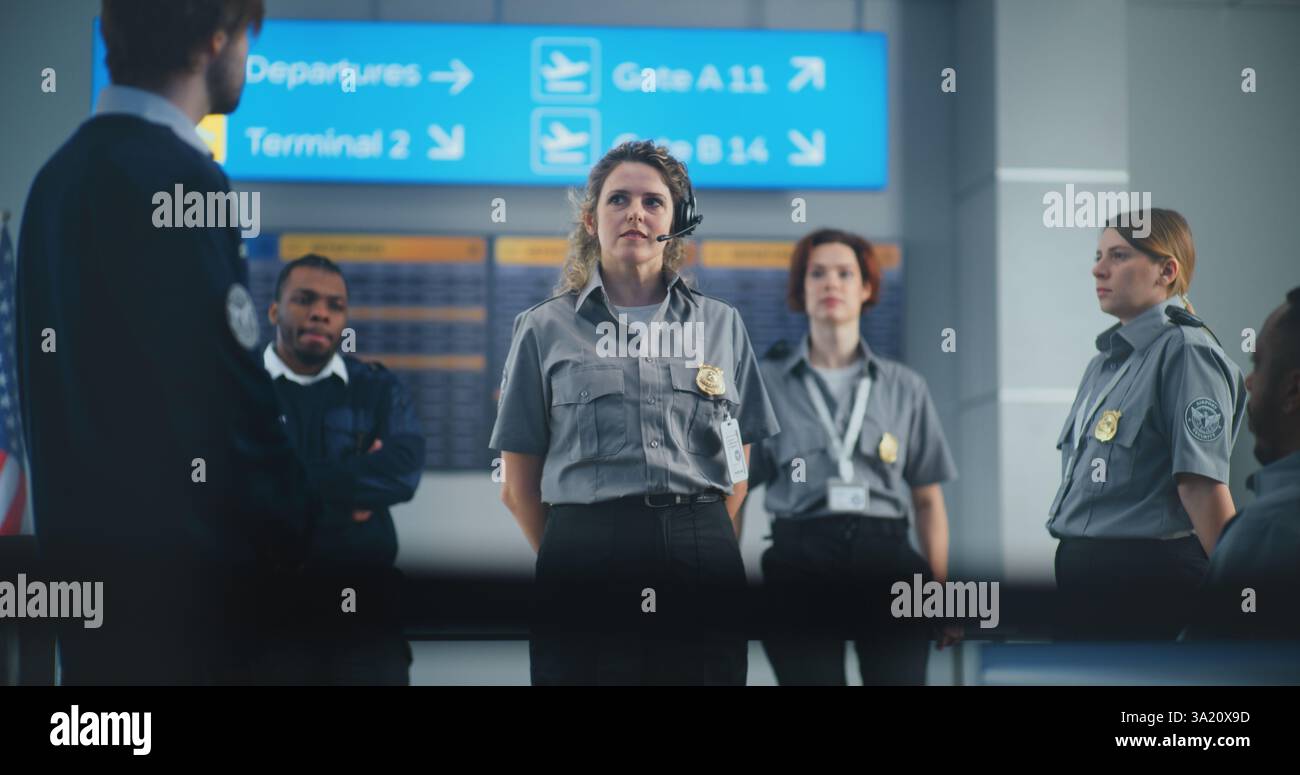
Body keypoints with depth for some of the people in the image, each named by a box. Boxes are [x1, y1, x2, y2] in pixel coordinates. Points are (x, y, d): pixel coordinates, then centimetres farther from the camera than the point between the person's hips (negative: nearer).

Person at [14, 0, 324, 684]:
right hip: (174, 562, -9)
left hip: (83, 544, 9)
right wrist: (302, 531, -7)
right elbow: (226, 401, -18)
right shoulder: (176, 179, -16)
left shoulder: (60, 173, 11)